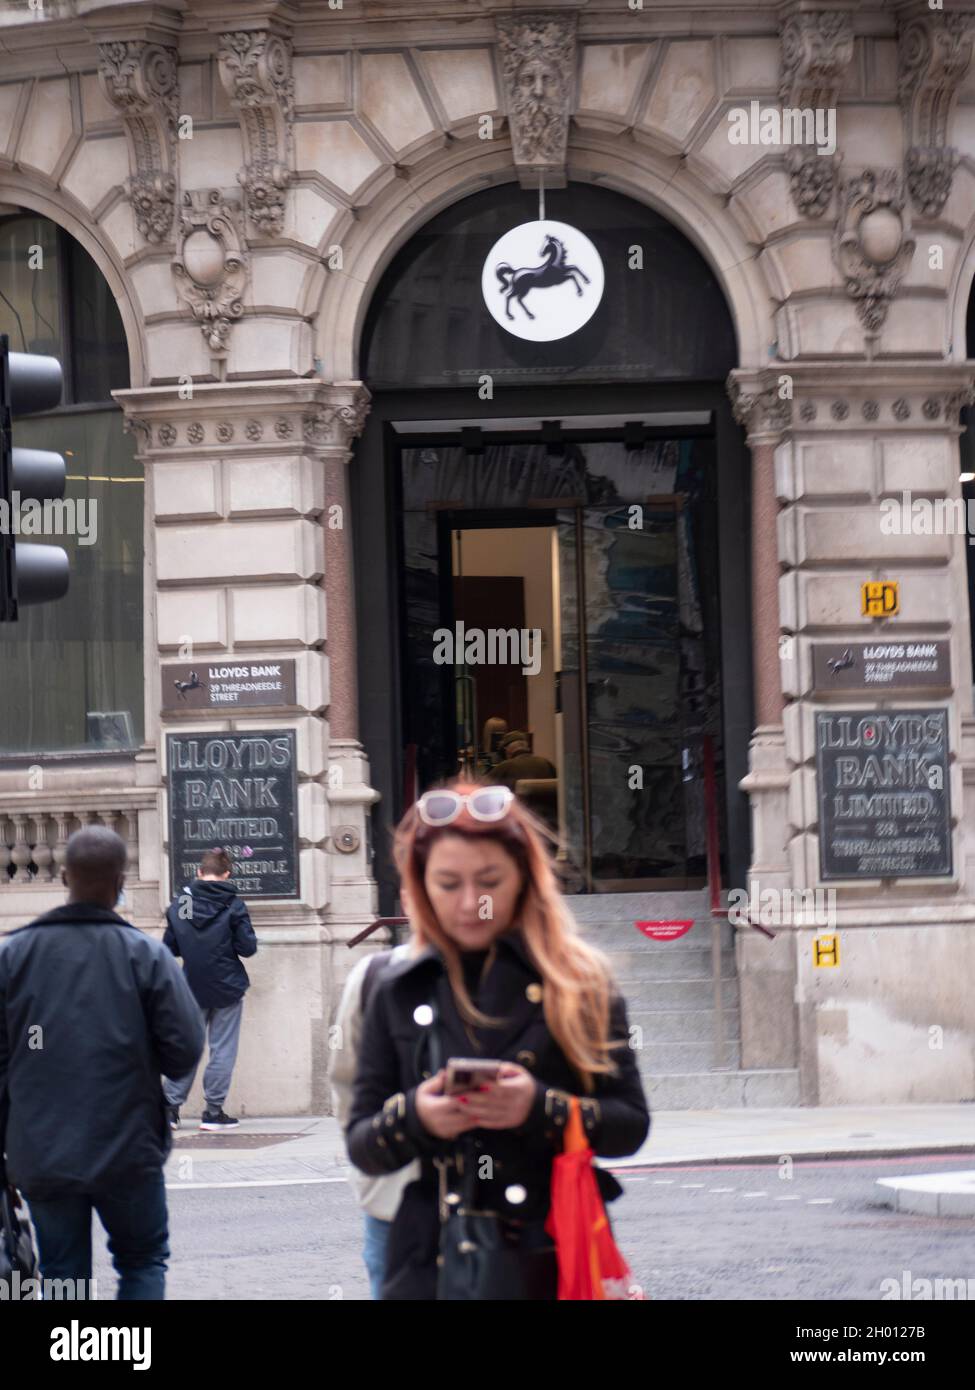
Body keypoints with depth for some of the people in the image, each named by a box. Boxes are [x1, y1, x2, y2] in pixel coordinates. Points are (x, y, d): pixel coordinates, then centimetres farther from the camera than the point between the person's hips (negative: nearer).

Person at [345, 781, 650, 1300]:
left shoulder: (578, 981, 3)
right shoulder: (400, 992, 9)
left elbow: (631, 1124, 1)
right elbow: (361, 1147, 9)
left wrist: (541, 1108, -17)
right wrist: (411, 1118, -12)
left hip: (558, 1257, -1)